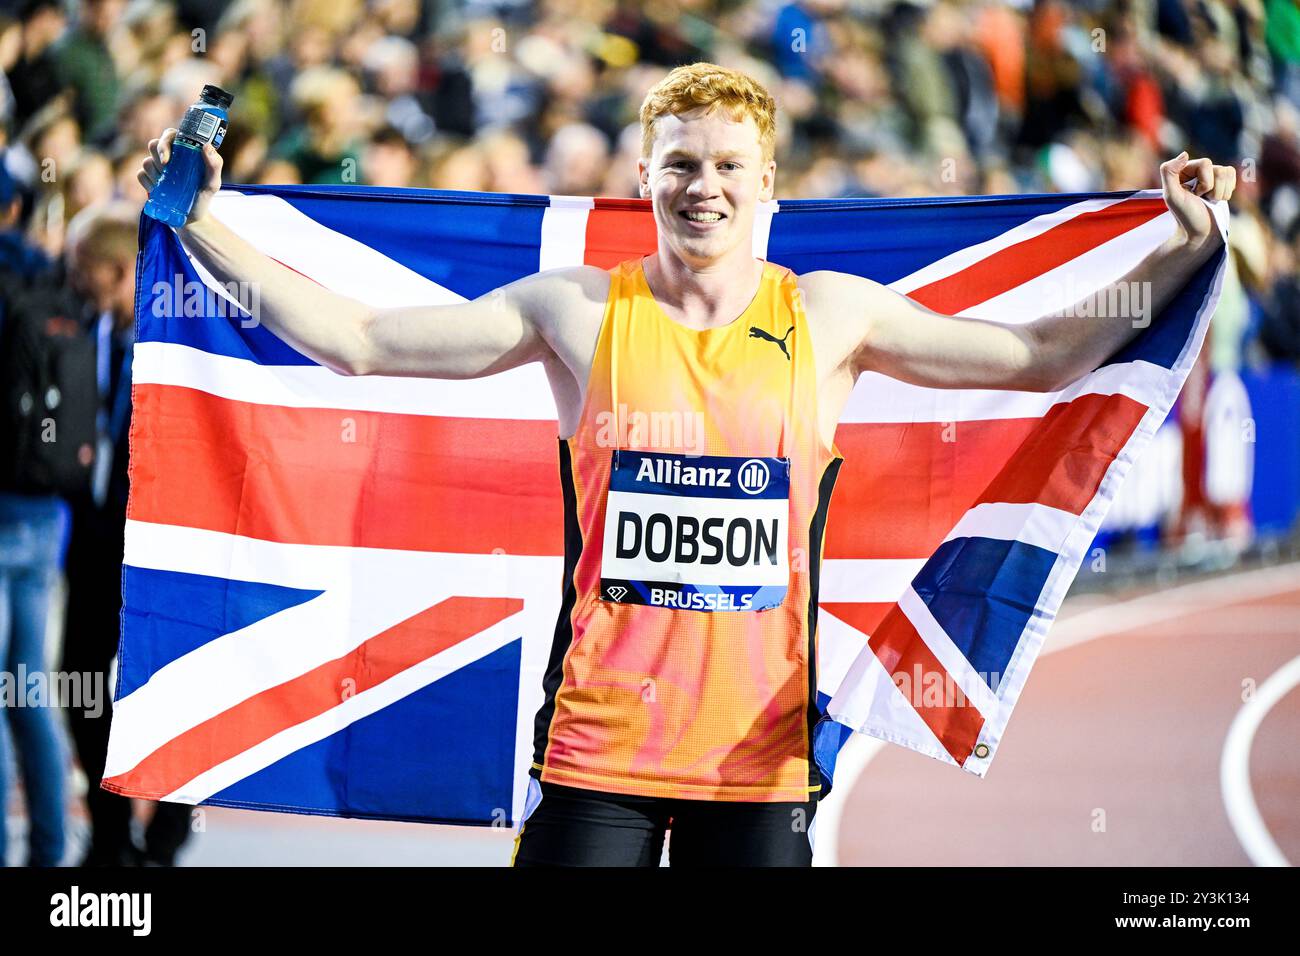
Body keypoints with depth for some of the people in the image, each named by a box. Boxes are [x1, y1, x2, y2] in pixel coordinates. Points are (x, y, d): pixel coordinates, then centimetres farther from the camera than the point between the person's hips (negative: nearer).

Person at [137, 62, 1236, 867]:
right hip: (597, 745, -1)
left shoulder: (829, 316, 6)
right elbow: (358, 341, 5)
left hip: (761, 752, 1)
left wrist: (1183, 251, 9)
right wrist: (208, 231, 1)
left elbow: (1044, 357, 13)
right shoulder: (577, 309, 3)